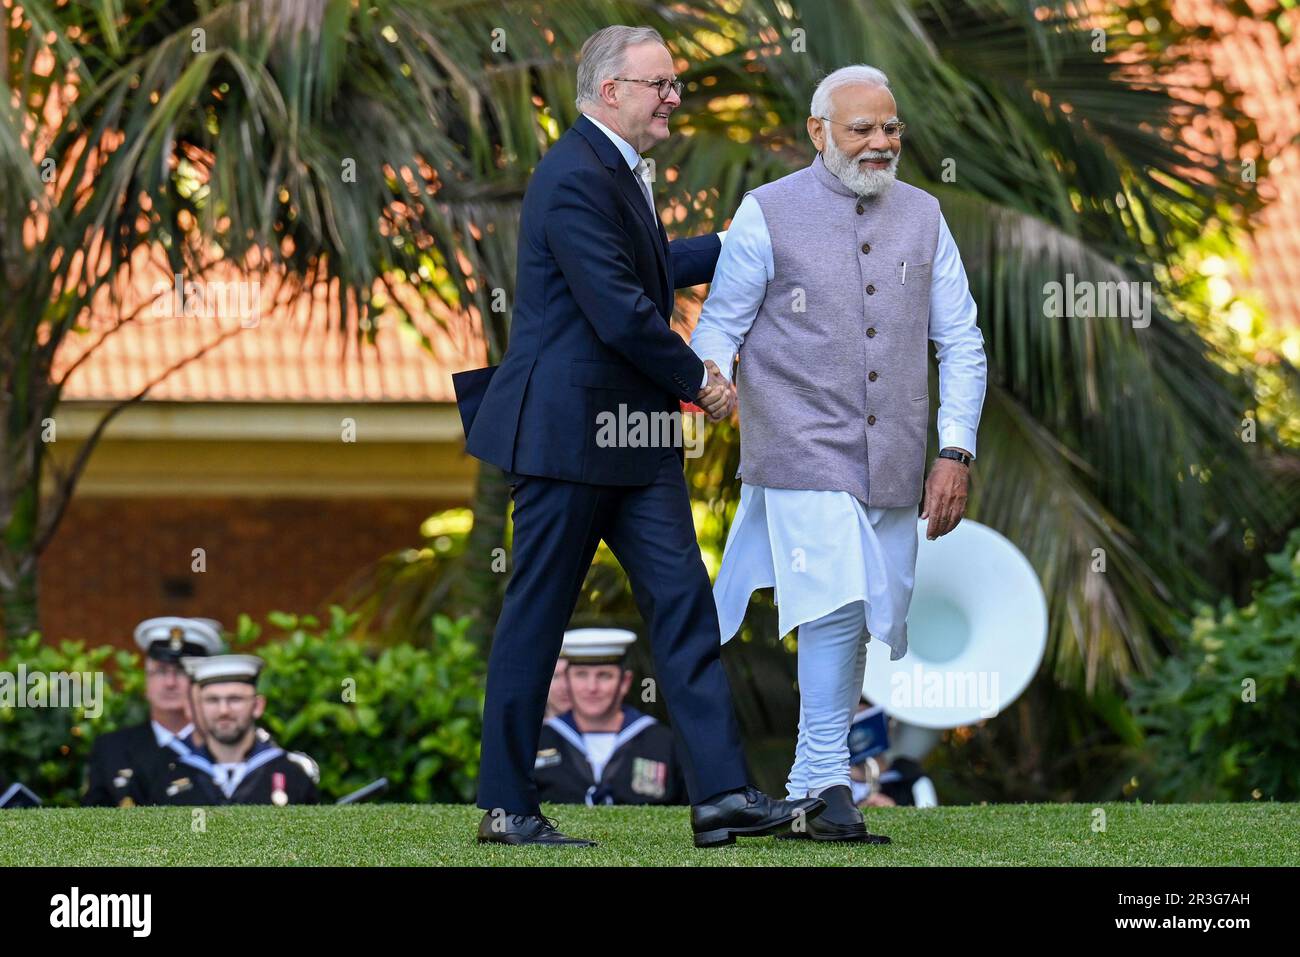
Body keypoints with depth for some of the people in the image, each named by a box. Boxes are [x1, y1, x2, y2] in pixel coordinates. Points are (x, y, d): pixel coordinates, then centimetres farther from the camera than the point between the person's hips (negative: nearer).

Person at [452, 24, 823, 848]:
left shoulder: (622, 173, 15)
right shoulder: (576, 177, -17)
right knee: (537, 616, -1)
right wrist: (697, 379, -9)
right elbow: (620, 311, -21)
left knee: (682, 600, 1)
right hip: (568, 430, -10)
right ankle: (507, 806, 7)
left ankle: (723, 792, -2)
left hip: (637, 435, 10)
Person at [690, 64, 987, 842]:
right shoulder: (769, 214, 1)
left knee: (860, 629, 5)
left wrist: (956, 454, 2)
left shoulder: (922, 217, 11)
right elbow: (720, 324, 2)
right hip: (806, 452, -4)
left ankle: (811, 789, 14)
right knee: (836, 607, -19)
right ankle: (830, 788, -14)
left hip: (894, 465, 4)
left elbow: (961, 343, 12)